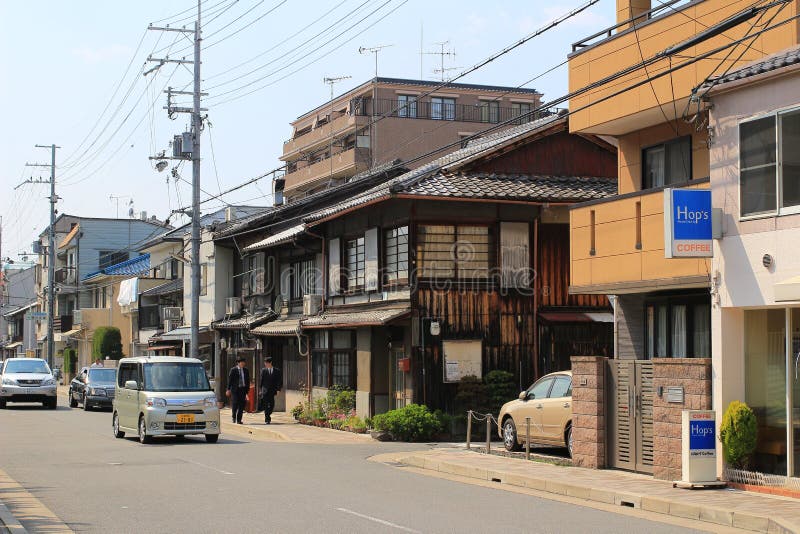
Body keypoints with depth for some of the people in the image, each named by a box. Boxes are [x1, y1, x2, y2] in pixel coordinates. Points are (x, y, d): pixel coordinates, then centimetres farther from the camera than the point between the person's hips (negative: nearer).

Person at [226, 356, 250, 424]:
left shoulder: (246, 370, 10)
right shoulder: (233, 370, 0)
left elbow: (248, 380, 14)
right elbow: (230, 380, 1)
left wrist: (247, 389, 9)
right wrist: (229, 389, -2)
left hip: (243, 389, 3)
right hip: (235, 389, -3)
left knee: (241, 405, 1)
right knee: (235, 403, -7)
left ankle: (239, 420, 8)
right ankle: (234, 417, 15)